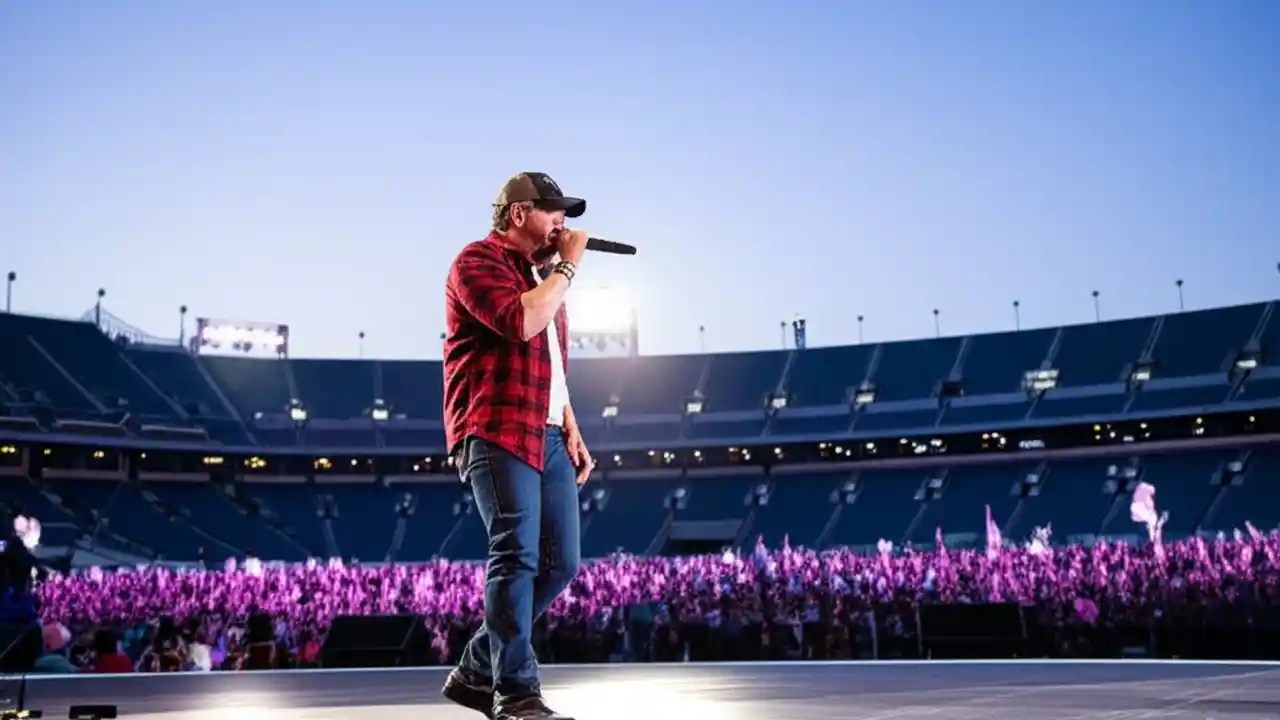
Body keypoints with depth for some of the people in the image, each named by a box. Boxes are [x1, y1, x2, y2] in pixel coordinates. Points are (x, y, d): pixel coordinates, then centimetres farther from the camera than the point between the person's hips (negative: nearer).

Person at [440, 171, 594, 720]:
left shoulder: (541, 275, 26)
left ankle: (475, 671, 16)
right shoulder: (479, 260, -2)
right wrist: (569, 265, -7)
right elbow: (522, 322, -20)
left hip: (547, 436, 9)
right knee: (517, 558, -15)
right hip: (498, 434, -9)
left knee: (560, 562, 4)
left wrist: (571, 429, 16)